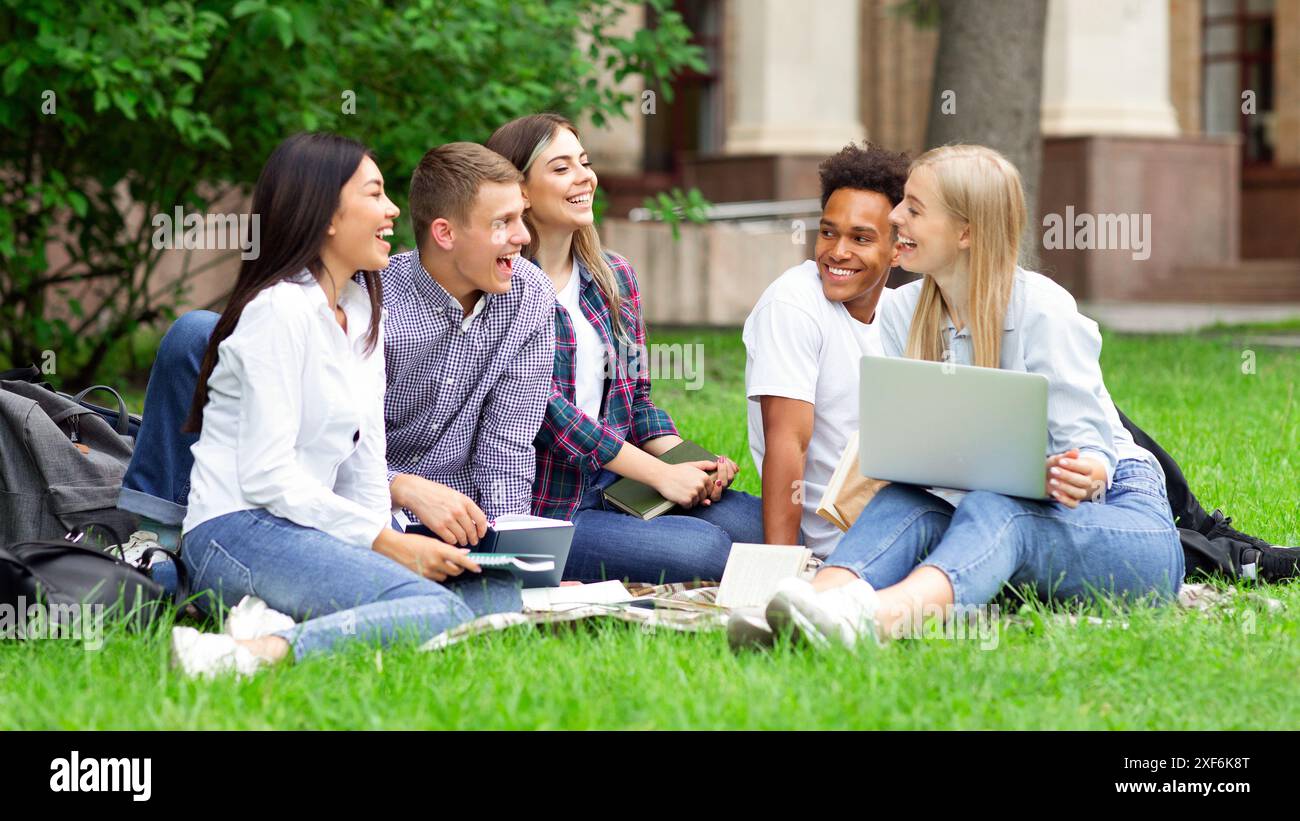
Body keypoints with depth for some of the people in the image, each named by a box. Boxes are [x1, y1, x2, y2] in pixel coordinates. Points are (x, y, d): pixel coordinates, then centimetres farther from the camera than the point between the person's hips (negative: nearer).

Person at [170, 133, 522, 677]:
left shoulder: (365, 309, 16)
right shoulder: (281, 310, -11)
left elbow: (365, 457, 11)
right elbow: (267, 478, -17)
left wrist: (387, 539, -7)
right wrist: (388, 544, -16)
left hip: (308, 532, 9)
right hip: (237, 534, -9)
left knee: (503, 593, -8)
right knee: (440, 610, -29)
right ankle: (256, 652, -38)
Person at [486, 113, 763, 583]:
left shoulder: (614, 277, 14)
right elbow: (542, 405, -16)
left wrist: (691, 466, -3)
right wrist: (661, 474, -15)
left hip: (614, 487, 8)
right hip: (542, 507, -8)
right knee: (703, 549, -25)